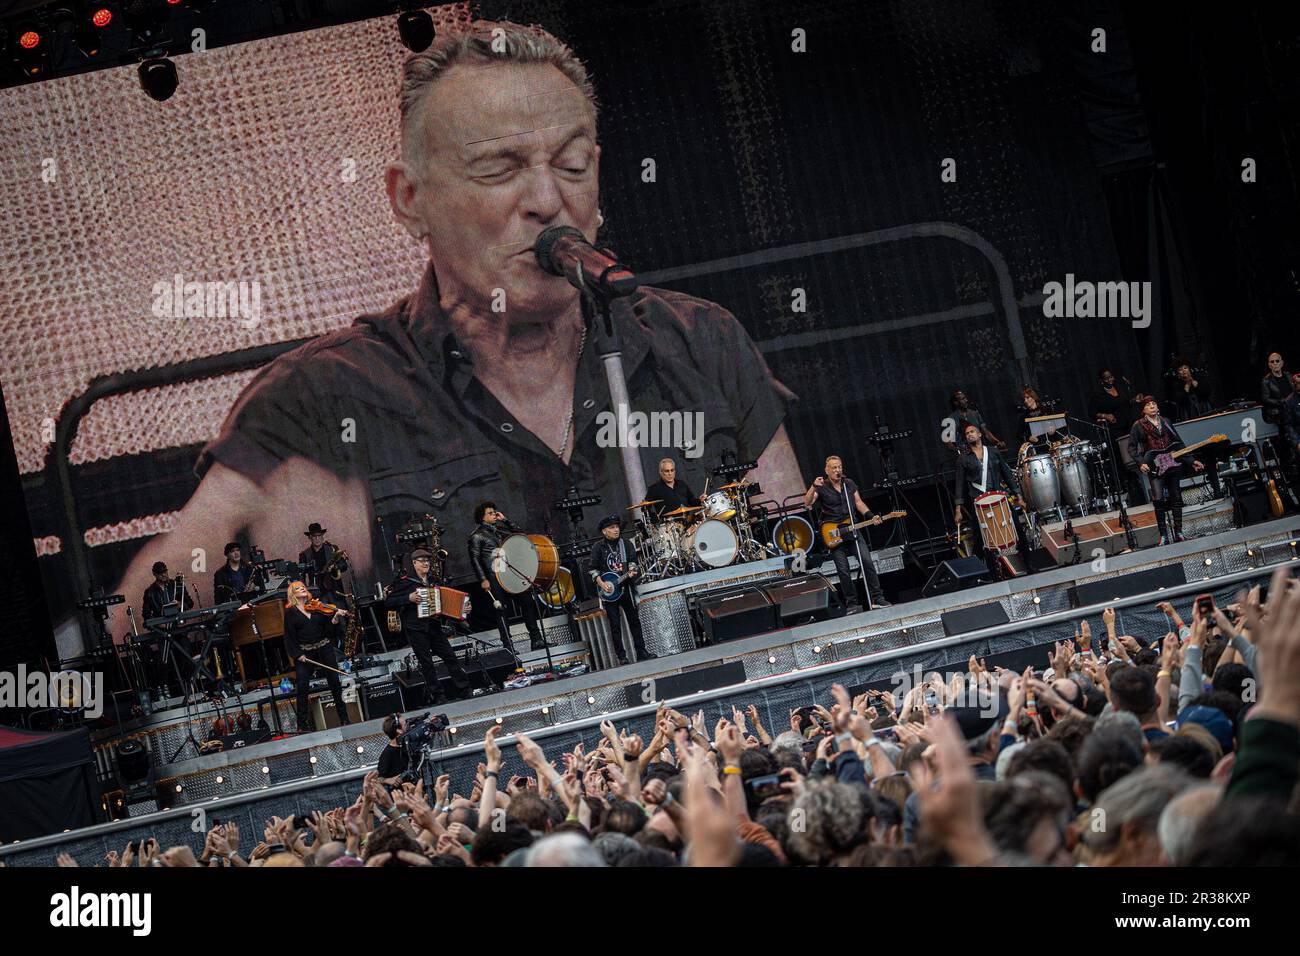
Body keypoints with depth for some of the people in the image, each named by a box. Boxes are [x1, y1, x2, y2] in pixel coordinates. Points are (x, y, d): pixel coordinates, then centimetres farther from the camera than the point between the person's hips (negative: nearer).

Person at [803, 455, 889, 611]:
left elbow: (858, 502, 16)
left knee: (867, 562, -6)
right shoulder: (821, 487, -3)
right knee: (843, 570, -5)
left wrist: (871, 516, 1)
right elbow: (807, 502, -16)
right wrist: (813, 487, -34)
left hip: (852, 530, 3)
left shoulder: (849, 484, 12)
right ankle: (852, 603, 4)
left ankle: (877, 599, -1)